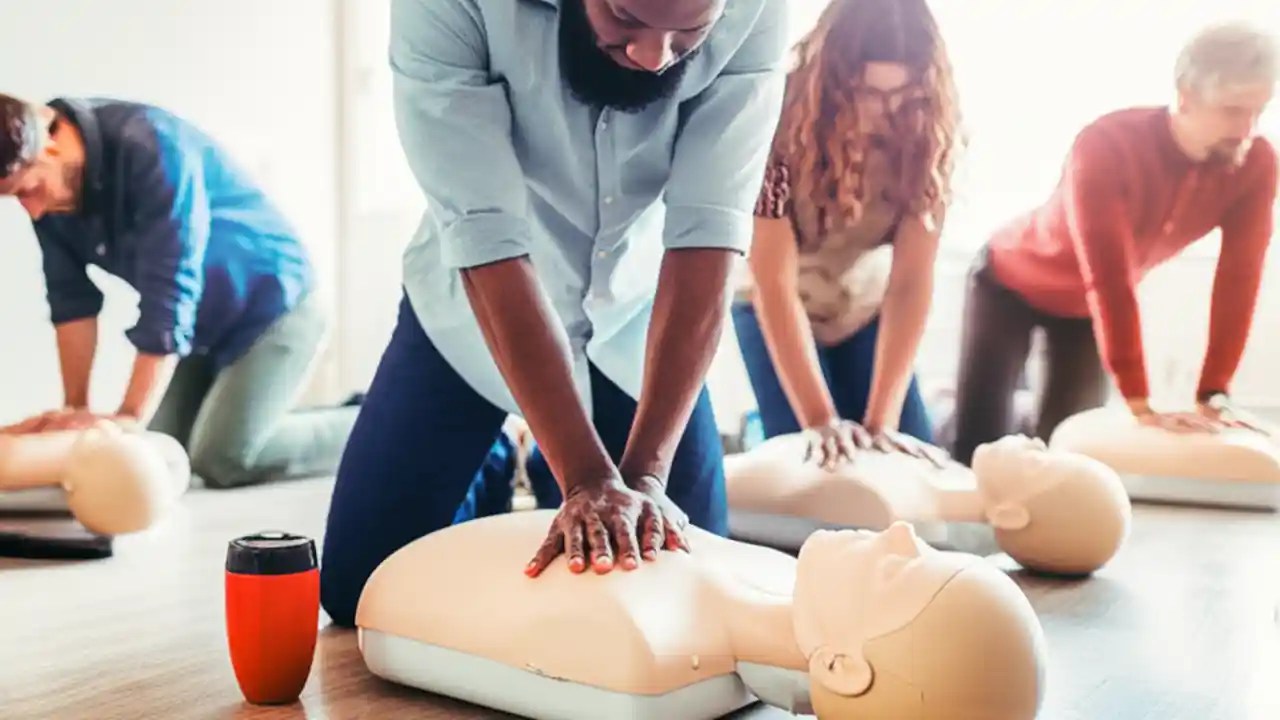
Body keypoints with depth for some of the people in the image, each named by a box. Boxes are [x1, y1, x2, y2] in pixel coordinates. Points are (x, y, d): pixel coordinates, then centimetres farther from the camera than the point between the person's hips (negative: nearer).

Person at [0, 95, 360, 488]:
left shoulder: (149, 146, -30)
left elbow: (170, 292, -33)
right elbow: (71, 297, -3)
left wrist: (129, 414, -34)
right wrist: (75, 406, -8)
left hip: (272, 306, -8)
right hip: (197, 325, 8)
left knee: (222, 459, -18)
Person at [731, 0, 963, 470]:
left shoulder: (929, 136, -23)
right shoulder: (784, 127, -31)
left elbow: (911, 280, -26)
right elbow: (775, 284, -31)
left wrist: (882, 418, -31)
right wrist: (819, 419, -34)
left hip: (867, 310, 3)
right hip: (777, 315, -2)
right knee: (810, 465, -13)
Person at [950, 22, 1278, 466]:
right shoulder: (1106, 145, -37)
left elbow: (1240, 279, -20)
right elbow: (1107, 278, -40)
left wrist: (1215, 394, -26)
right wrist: (1140, 405, -43)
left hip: (1088, 307, 5)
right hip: (1012, 282, -4)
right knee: (977, 444, -7)